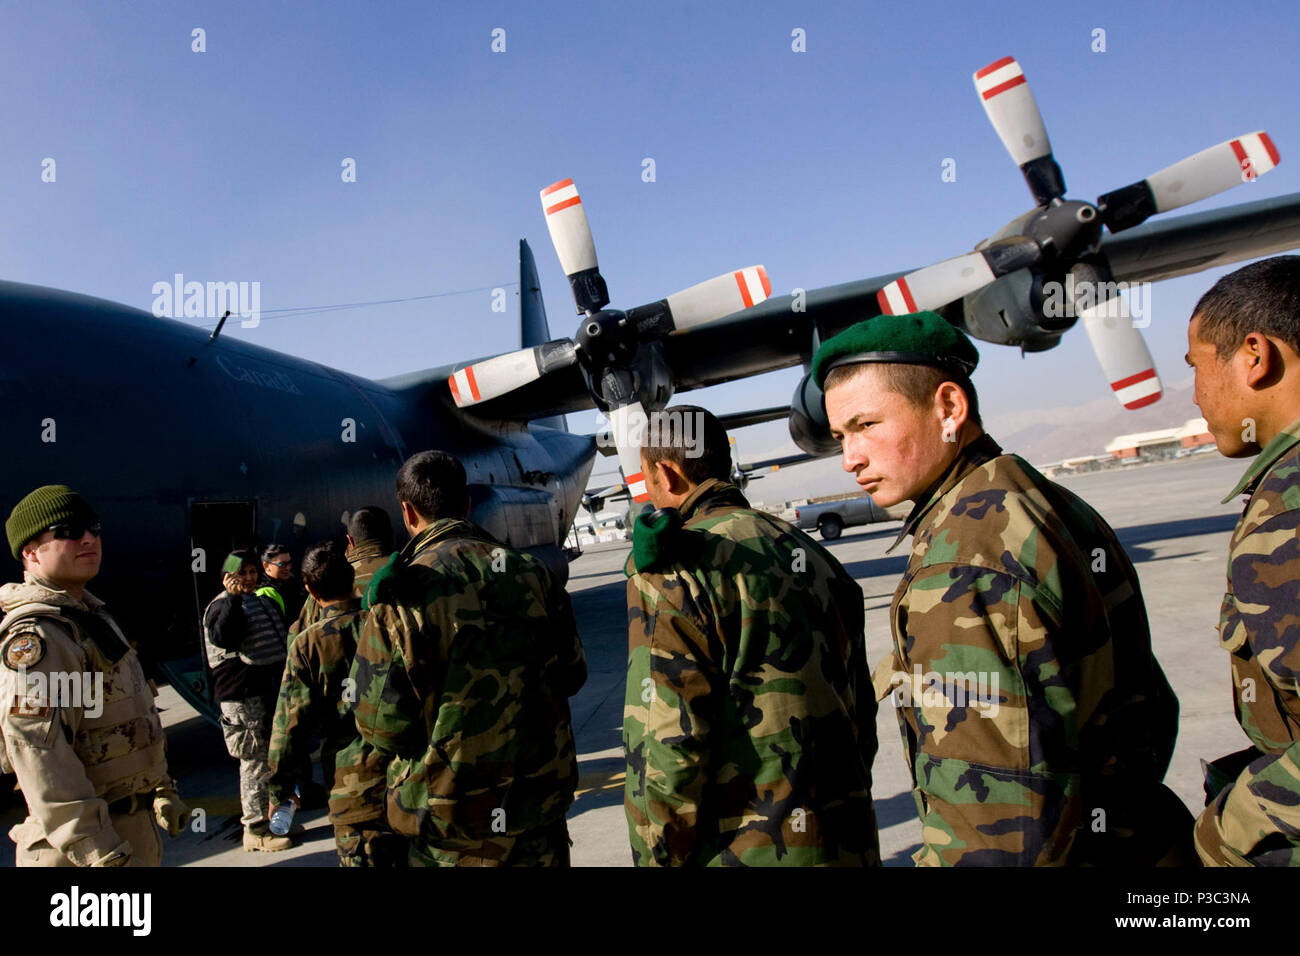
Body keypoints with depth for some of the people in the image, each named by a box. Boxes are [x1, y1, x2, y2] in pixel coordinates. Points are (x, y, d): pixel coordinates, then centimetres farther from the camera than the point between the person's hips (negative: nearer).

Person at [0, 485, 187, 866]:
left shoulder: (92, 615, 12)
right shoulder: (35, 637, -20)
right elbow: (39, 753, -30)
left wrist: (161, 788, 21)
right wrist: (103, 855, -33)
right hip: (81, 844, -9)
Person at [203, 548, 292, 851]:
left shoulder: (264, 600, 18)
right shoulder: (222, 605, -8)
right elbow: (223, 638, -30)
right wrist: (234, 597, -29)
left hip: (272, 688, 9)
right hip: (243, 694, -9)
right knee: (256, 762, -6)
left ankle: (274, 819, 31)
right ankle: (255, 829, 4)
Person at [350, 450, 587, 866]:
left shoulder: (401, 595, -16)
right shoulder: (532, 573, -4)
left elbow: (384, 725, -17)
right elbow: (572, 674, 3)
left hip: (453, 819, -2)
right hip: (541, 799, 3)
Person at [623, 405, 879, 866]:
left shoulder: (672, 570, -15)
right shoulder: (814, 553, 7)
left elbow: (665, 747, -20)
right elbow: (860, 706, 13)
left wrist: (658, 858, -7)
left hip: (745, 850, -7)